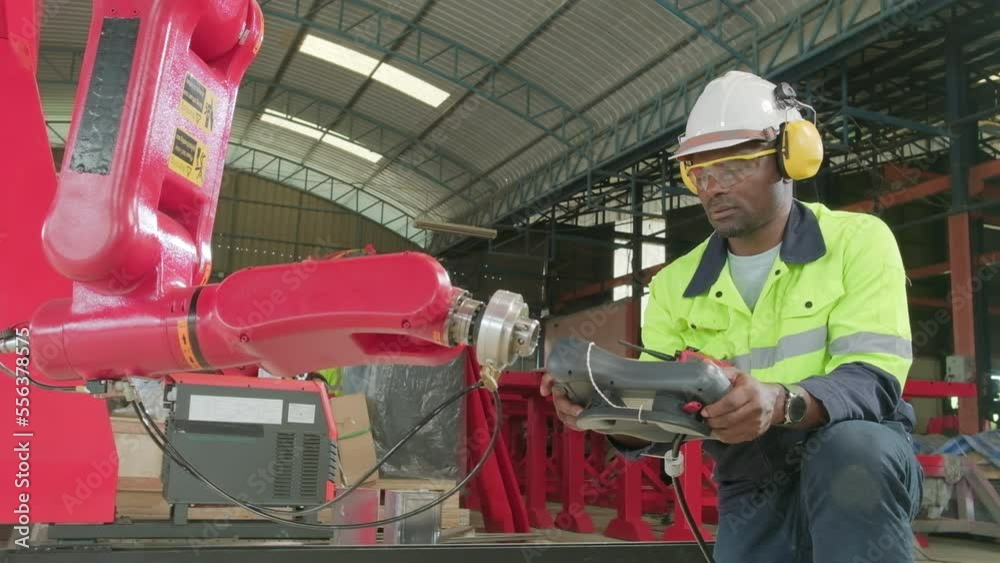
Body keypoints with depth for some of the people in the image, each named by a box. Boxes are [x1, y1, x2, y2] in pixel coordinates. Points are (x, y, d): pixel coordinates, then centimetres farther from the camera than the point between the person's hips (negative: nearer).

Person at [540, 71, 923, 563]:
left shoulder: (858, 240, -6)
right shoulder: (675, 283, 4)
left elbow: (873, 379, -20)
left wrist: (781, 403, -41)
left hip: (861, 463, -2)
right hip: (753, 494, 3)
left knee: (851, 447, -33)